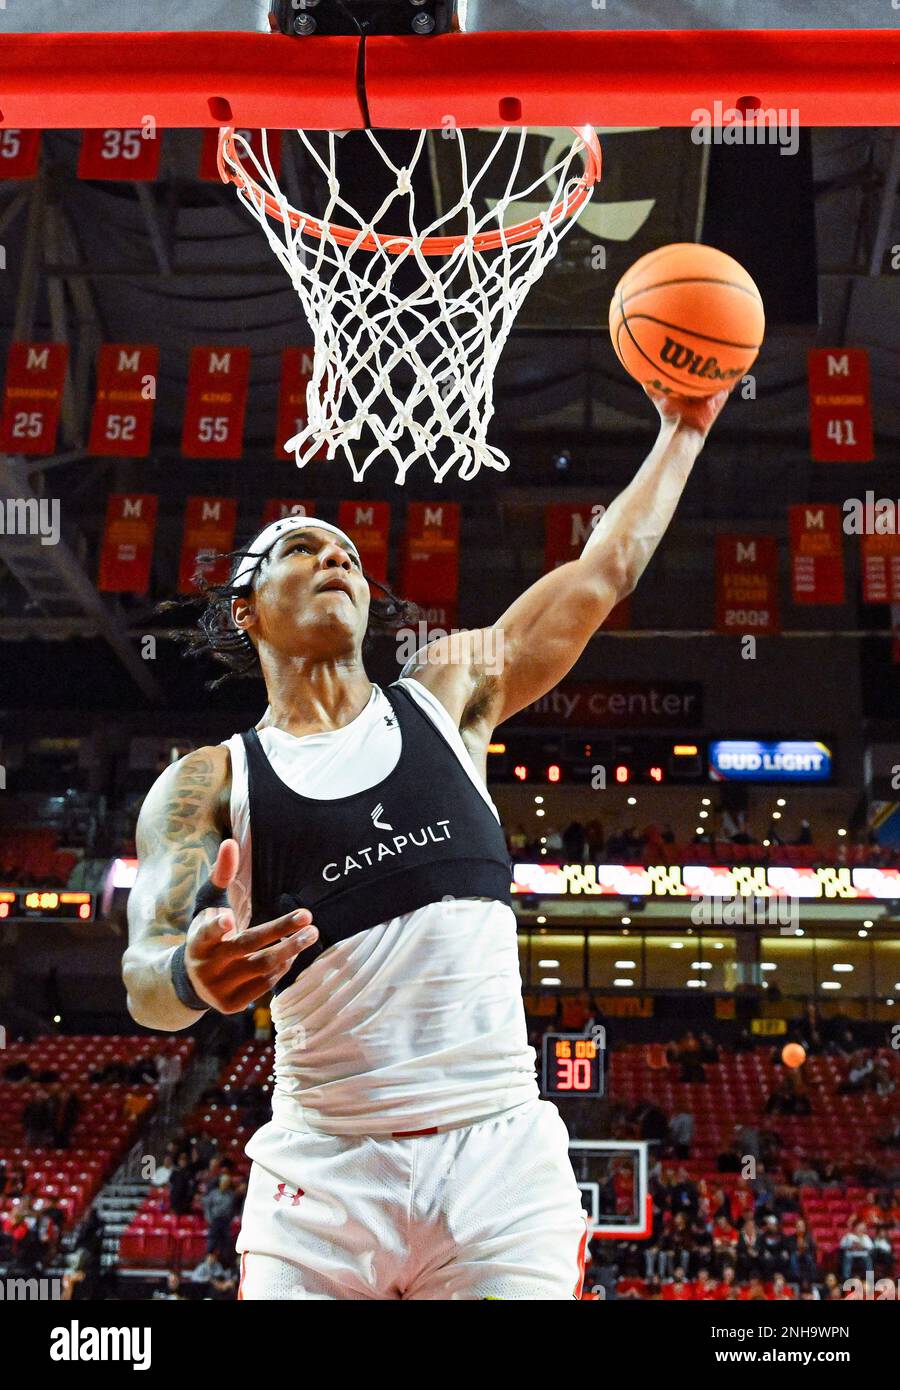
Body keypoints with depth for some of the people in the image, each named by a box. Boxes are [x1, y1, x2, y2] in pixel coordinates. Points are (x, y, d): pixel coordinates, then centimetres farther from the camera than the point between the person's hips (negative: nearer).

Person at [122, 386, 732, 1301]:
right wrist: (193, 975, -29)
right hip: (322, 1176, -1)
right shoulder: (207, 784, 5)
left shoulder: (450, 694, 11)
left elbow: (605, 571, 17)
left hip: (499, 1156, 2)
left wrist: (682, 432, 24)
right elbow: (145, 977, -6)